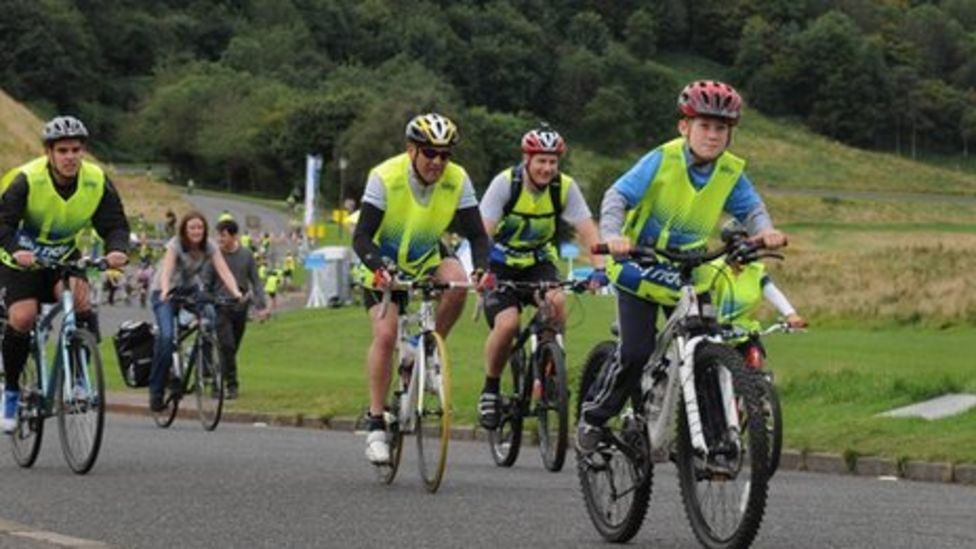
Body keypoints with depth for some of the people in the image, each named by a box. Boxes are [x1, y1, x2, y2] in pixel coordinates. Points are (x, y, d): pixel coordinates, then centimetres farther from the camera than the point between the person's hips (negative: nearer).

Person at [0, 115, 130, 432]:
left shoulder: (97, 181, -15)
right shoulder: (27, 179, -26)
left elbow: (115, 224, -15)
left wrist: (117, 250, -38)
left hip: (64, 257, 2)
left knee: (80, 299, -27)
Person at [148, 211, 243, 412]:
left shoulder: (209, 247, -11)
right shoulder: (175, 245, -22)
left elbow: (223, 271, -23)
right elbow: (166, 270, -37)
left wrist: (235, 292, -41)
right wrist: (165, 291, -57)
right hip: (164, 293, -5)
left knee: (210, 318, -22)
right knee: (166, 336, -24)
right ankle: (156, 391, -17)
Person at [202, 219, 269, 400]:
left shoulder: (246, 255, 4)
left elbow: (255, 281, 8)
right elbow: (205, 283, 1)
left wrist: (261, 305, -1)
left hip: (240, 308, 3)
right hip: (221, 308, -3)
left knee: (233, 348, 7)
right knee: (226, 346, -13)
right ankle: (232, 385, -10)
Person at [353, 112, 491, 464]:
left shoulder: (457, 181, -17)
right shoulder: (385, 178, -25)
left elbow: (476, 234, -16)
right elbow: (362, 236, -28)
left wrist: (481, 267, -37)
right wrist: (379, 267, -47)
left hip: (427, 260, 3)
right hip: (384, 266, -3)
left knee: (457, 282, -30)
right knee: (386, 334, -21)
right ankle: (375, 424, -13)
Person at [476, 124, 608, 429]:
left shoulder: (564, 188, -12)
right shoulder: (506, 183, -19)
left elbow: (586, 230, -15)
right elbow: (483, 231, -25)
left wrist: (599, 268, -31)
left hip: (538, 262, 2)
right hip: (502, 264, -2)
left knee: (557, 301, -29)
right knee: (507, 324, -24)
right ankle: (490, 389, -1)